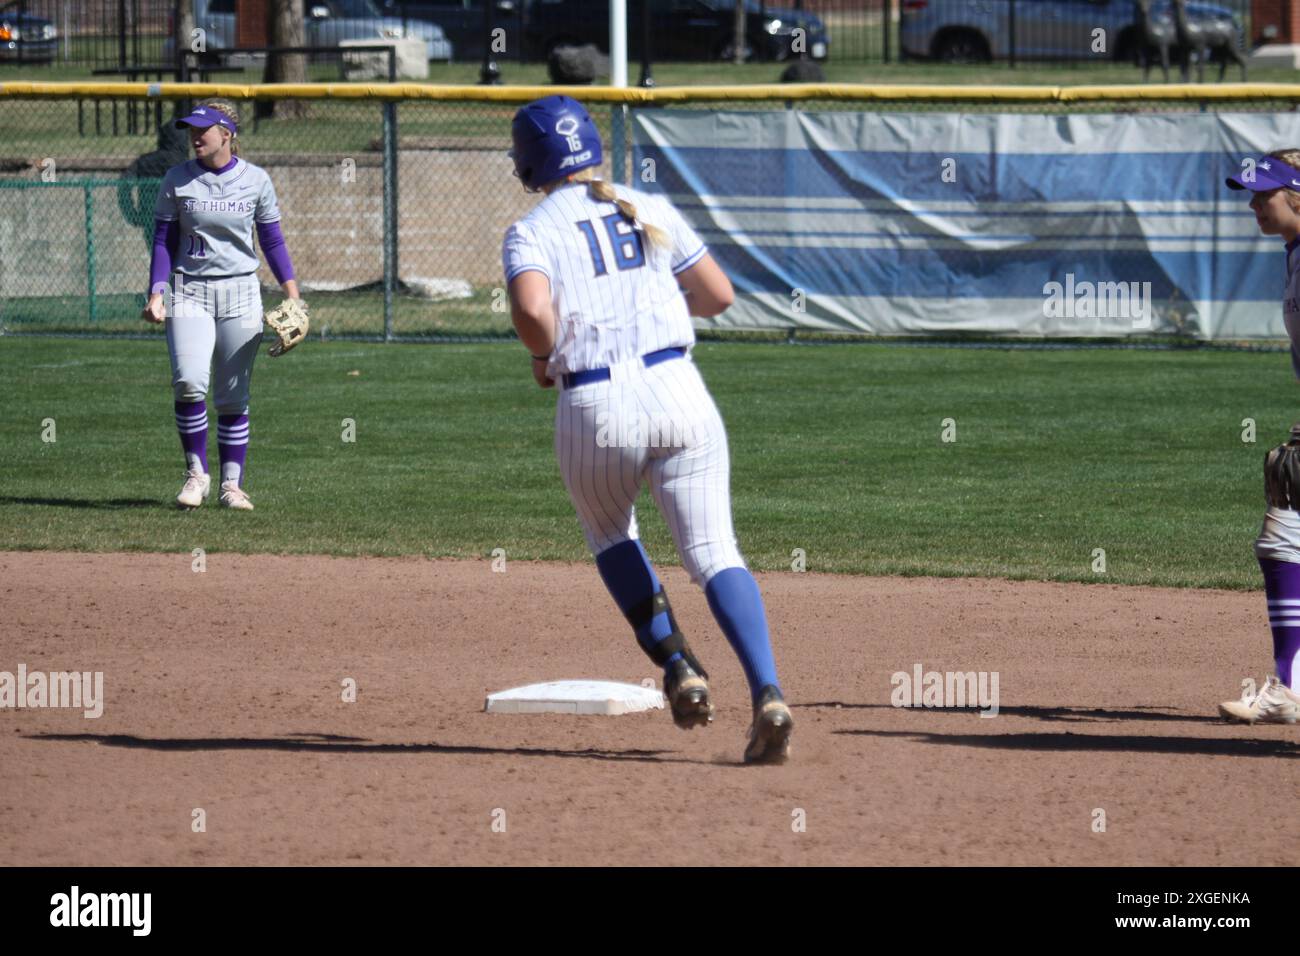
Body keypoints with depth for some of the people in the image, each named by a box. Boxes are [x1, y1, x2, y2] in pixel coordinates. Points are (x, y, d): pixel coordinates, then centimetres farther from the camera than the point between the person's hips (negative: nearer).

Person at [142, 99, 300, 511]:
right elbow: (164, 241, 4)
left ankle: (232, 484, 10)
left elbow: (272, 241, 8)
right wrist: (156, 293, -8)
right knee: (189, 381, -19)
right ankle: (196, 474, -6)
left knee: (234, 396, 2)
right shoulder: (177, 180, 2)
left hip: (241, 295, 1)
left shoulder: (255, 180, 2)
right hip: (190, 292, -1)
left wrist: (292, 292, -2)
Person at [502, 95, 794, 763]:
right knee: (713, 551, -3)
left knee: (610, 537, 27)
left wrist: (546, 357, 3)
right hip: (677, 390, 2)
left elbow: (532, 311, -18)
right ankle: (766, 693, -22)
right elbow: (718, 294, 15)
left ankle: (677, 665, 13)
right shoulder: (651, 212, 13)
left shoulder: (530, 234, 2)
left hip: (593, 408, -2)